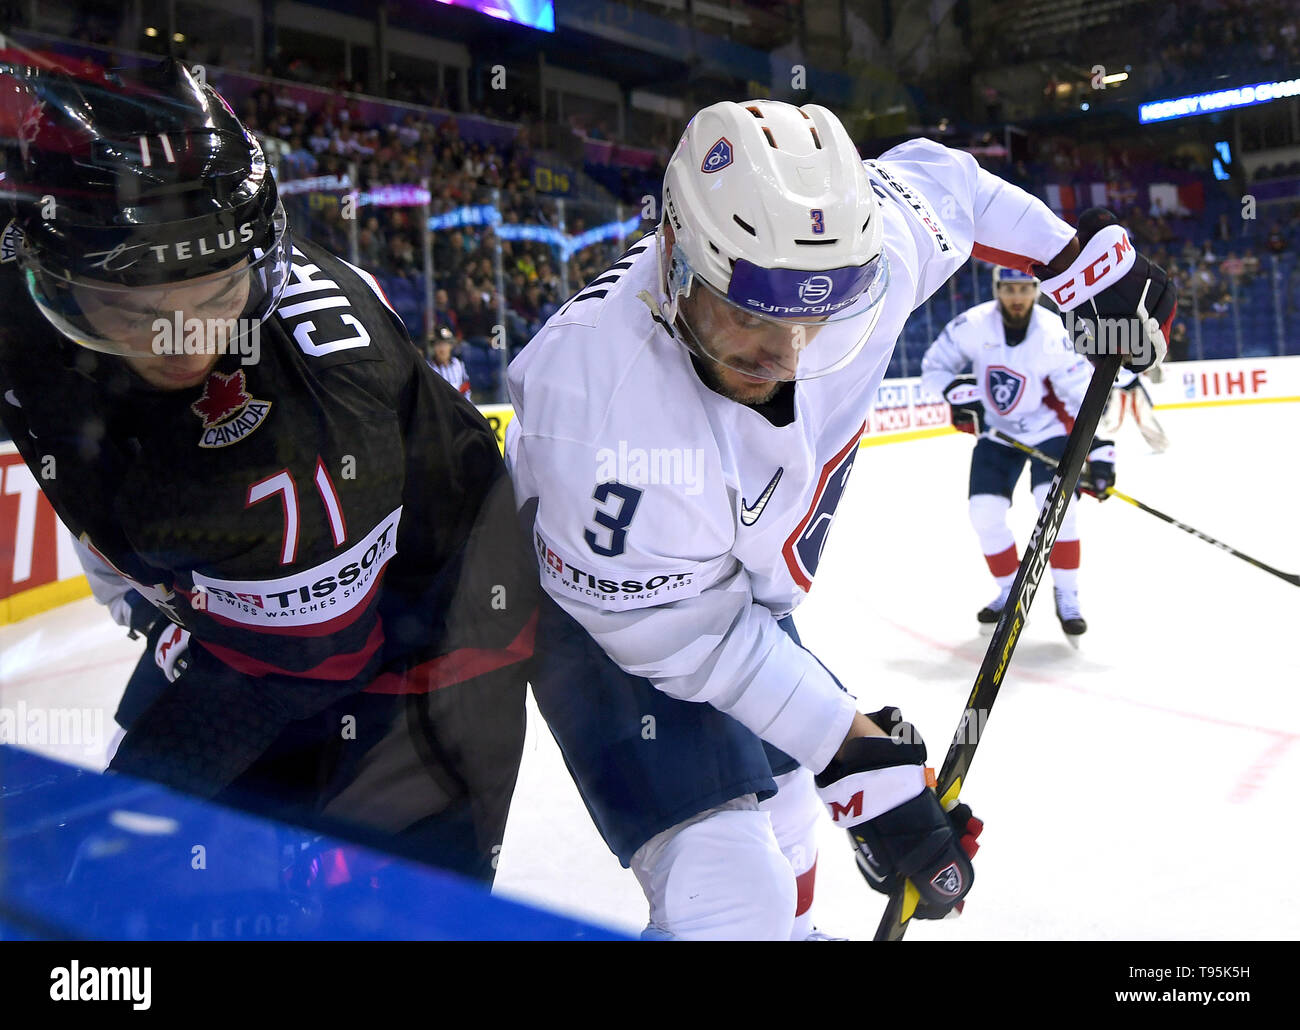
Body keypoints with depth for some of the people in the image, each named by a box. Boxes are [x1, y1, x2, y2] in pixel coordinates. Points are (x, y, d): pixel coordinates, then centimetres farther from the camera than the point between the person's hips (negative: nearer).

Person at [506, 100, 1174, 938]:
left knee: (782, 809, 25)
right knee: (731, 896, -20)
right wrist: (861, 756, -26)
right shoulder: (606, 414, -40)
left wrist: (1086, 257, 4)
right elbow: (692, 634, -28)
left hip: (748, 580, 7)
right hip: (609, 603, -6)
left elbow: (934, 177, -1)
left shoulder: (855, 246, -25)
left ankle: (786, 923, 51)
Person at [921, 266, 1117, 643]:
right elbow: (933, 366, -4)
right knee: (985, 511, -6)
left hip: (1047, 427, -3)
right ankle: (1010, 592, 17)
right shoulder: (973, 325, -16)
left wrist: (1099, 449, -29)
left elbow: (1082, 392, -22)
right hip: (996, 430, 3)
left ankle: (1067, 598, -5)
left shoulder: (1053, 334, -22)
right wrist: (958, 390, -24)